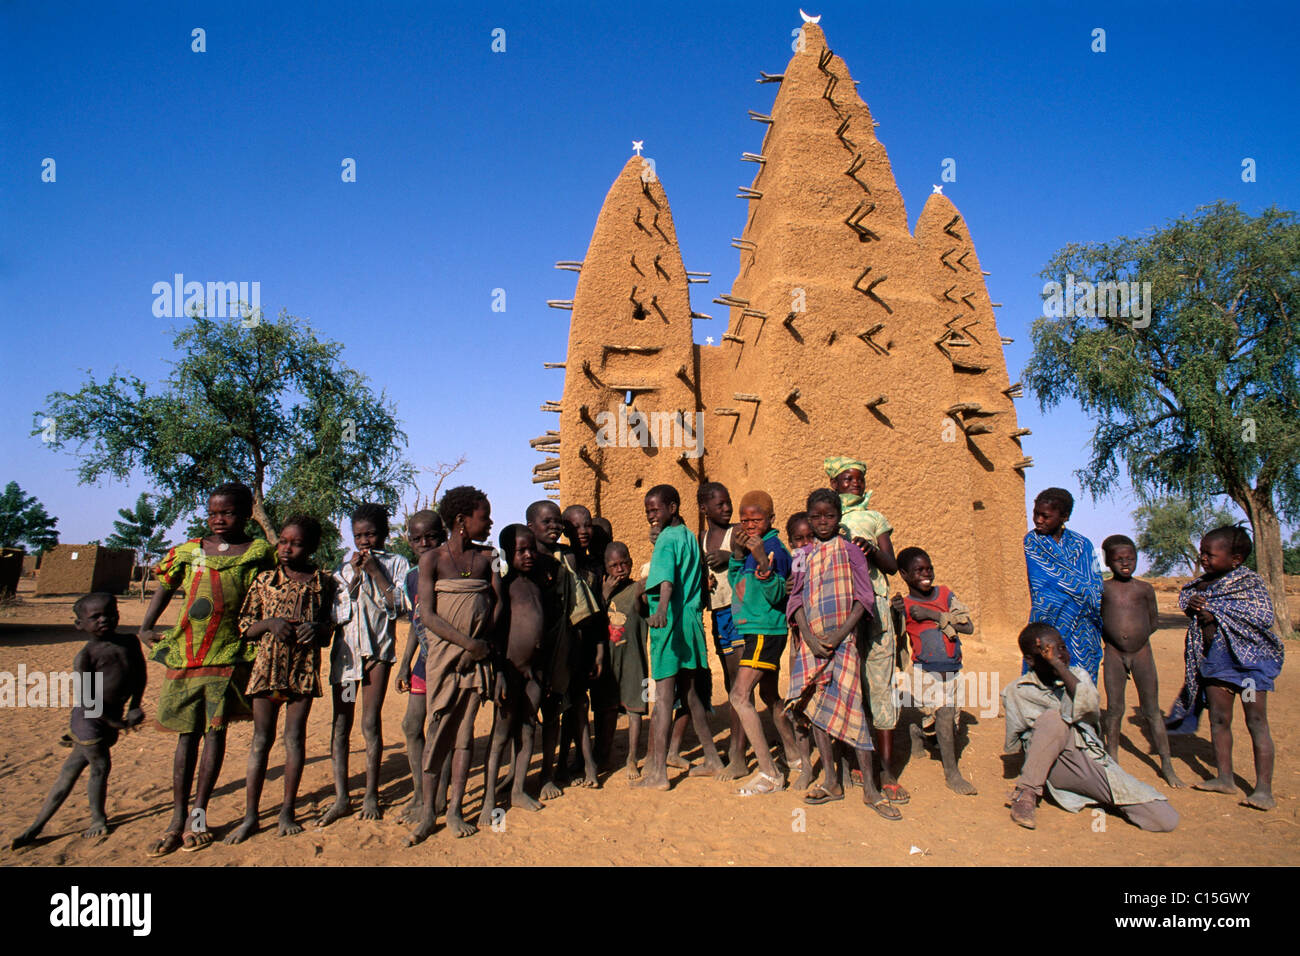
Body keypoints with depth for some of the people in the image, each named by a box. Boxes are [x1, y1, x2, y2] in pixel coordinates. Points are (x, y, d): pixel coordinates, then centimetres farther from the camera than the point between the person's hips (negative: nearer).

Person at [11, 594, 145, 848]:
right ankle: (98, 819, 28)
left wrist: (133, 709, 7)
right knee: (100, 767, 4)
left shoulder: (130, 642, 3)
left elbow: (139, 675, 14)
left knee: (71, 770, 13)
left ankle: (38, 825, 26)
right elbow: (87, 699, -17)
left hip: (111, 718, 5)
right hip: (88, 719, -5)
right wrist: (117, 723, -14)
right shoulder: (85, 656, -14)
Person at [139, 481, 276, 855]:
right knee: (187, 735, 7)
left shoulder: (258, 552, 2)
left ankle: (198, 815, 13)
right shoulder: (189, 551, 9)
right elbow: (166, 587, 20)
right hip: (184, 655, 2)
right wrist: (145, 627, 11)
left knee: (215, 732, 1)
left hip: (229, 656, -2)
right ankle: (178, 818, 15)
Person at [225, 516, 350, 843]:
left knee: (295, 737, 6)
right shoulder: (264, 580, 4)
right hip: (267, 665, 0)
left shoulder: (324, 583, 3)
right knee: (261, 739, 5)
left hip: (304, 667, 0)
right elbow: (244, 628, 6)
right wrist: (269, 623, -14)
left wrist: (317, 628, -11)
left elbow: (329, 626, 11)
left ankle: (288, 810, 19)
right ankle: (250, 816, 15)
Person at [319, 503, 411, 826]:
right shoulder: (345, 567, 15)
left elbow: (399, 606, -5)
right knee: (340, 723, 2)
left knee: (371, 722, -2)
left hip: (378, 648, -3)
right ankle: (341, 797, 9)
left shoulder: (396, 564, 6)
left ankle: (371, 794, 11)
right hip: (346, 647, 3)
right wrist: (355, 575, -3)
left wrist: (376, 573, -8)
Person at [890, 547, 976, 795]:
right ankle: (951, 773, -6)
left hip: (953, 668, 4)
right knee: (943, 712, -19)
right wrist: (896, 614, -29)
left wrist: (934, 615, -13)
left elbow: (969, 626, -4)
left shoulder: (945, 594, 4)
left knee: (952, 721, 9)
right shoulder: (903, 604, -4)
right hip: (926, 669, -4)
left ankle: (918, 731, 40)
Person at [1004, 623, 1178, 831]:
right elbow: (1014, 746, 8)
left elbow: (1091, 706, -16)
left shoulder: (1078, 675, 8)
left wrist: (1057, 663, -20)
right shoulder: (1016, 693, 2)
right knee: (1053, 717, -34)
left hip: (1095, 763, 3)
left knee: (1166, 820, -14)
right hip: (1057, 767, -3)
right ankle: (1027, 793, -23)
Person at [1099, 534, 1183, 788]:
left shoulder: (1145, 589, 4)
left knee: (1151, 709, 3)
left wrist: (1135, 636, 3)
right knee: (1114, 708, 2)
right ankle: (1112, 760, 17)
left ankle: (1166, 765, 13)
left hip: (1142, 652, 1)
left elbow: (1154, 621, 12)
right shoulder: (1102, 588, 1)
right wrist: (1116, 638, 3)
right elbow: (1096, 620, 10)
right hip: (1114, 654, 0)